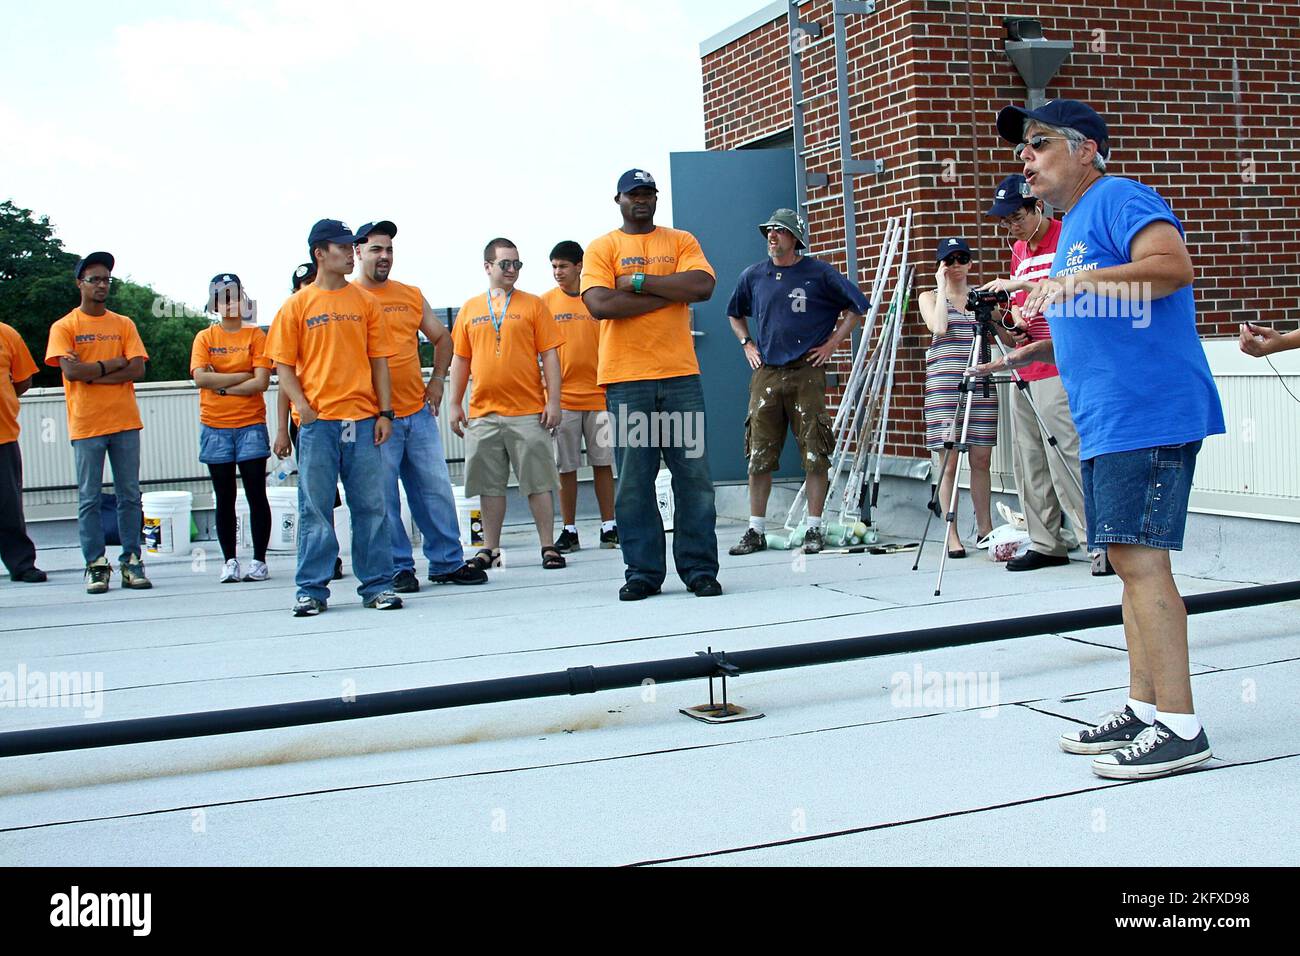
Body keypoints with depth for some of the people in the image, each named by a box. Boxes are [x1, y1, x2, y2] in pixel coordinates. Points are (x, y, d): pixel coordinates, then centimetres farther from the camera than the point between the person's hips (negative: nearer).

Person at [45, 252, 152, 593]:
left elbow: (137, 370, -3)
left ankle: (131, 562, 8)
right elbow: (71, 370, -11)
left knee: (130, 495, 3)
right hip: (86, 424, -2)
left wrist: (92, 374, -9)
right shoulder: (64, 327, 3)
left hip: (125, 422, 2)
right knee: (89, 498, 0)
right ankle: (95, 565, 5)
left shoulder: (123, 325, 10)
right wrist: (111, 364, -6)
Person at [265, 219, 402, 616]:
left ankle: (377, 584, 10)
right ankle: (312, 589, 9)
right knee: (315, 507, 2)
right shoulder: (297, 305, 5)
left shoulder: (365, 302, 9)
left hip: (362, 418, 1)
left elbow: (378, 360, 8)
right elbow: (284, 364, 4)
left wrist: (385, 412, 1)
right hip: (317, 420, -1)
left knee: (370, 505, 3)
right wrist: (302, 406, -10)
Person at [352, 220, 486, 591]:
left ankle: (448, 563, 17)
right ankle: (398, 569, 9)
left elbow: (442, 338, 23)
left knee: (437, 490, 7)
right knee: (383, 498, -1)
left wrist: (437, 379, 11)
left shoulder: (412, 296, 12)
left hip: (418, 411, 5)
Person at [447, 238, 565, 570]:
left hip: (528, 412, -2)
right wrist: (455, 404, 9)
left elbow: (549, 355, 1)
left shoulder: (532, 305, 4)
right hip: (483, 414, 3)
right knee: (489, 484, 7)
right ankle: (490, 549, 15)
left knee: (538, 483, -1)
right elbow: (460, 359, 14)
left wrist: (554, 400, -7)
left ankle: (548, 547, 6)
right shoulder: (470, 309, 11)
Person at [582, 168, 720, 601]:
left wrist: (640, 281, -8)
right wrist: (670, 293, -6)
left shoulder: (681, 241, 13)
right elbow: (599, 304, -10)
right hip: (625, 379, -1)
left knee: (694, 475, 0)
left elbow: (702, 287, -5)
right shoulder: (602, 248, 7)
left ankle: (699, 569, 8)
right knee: (633, 481, 0)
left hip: (681, 374, 1)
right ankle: (642, 573, 8)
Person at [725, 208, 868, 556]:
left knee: (814, 455, -3)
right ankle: (755, 531, 8)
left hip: (807, 372, -3)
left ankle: (814, 530, 5)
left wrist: (833, 343, 2)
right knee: (759, 456, 2)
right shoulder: (753, 276, 10)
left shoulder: (819, 273, 1)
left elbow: (857, 306, 8)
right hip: (765, 373, 3)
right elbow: (734, 314, 29)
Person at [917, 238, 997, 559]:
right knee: (950, 460, -5)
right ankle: (952, 535, -2)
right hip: (944, 383, -3)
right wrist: (942, 287, -4)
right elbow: (938, 327, -12)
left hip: (981, 382, 3)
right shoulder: (930, 297, 9)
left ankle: (985, 529, 12)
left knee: (981, 458, 2)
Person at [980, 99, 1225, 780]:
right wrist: (1033, 352, 20)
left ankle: (1179, 727, -10)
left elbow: (1174, 266, -24)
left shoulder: (1118, 198, -6)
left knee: (1138, 557, -13)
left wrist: (1084, 279, -31)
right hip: (1107, 424, 10)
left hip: (1148, 414, -10)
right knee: (1129, 561, 11)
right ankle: (1143, 709, 18)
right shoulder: (1072, 224, 23)